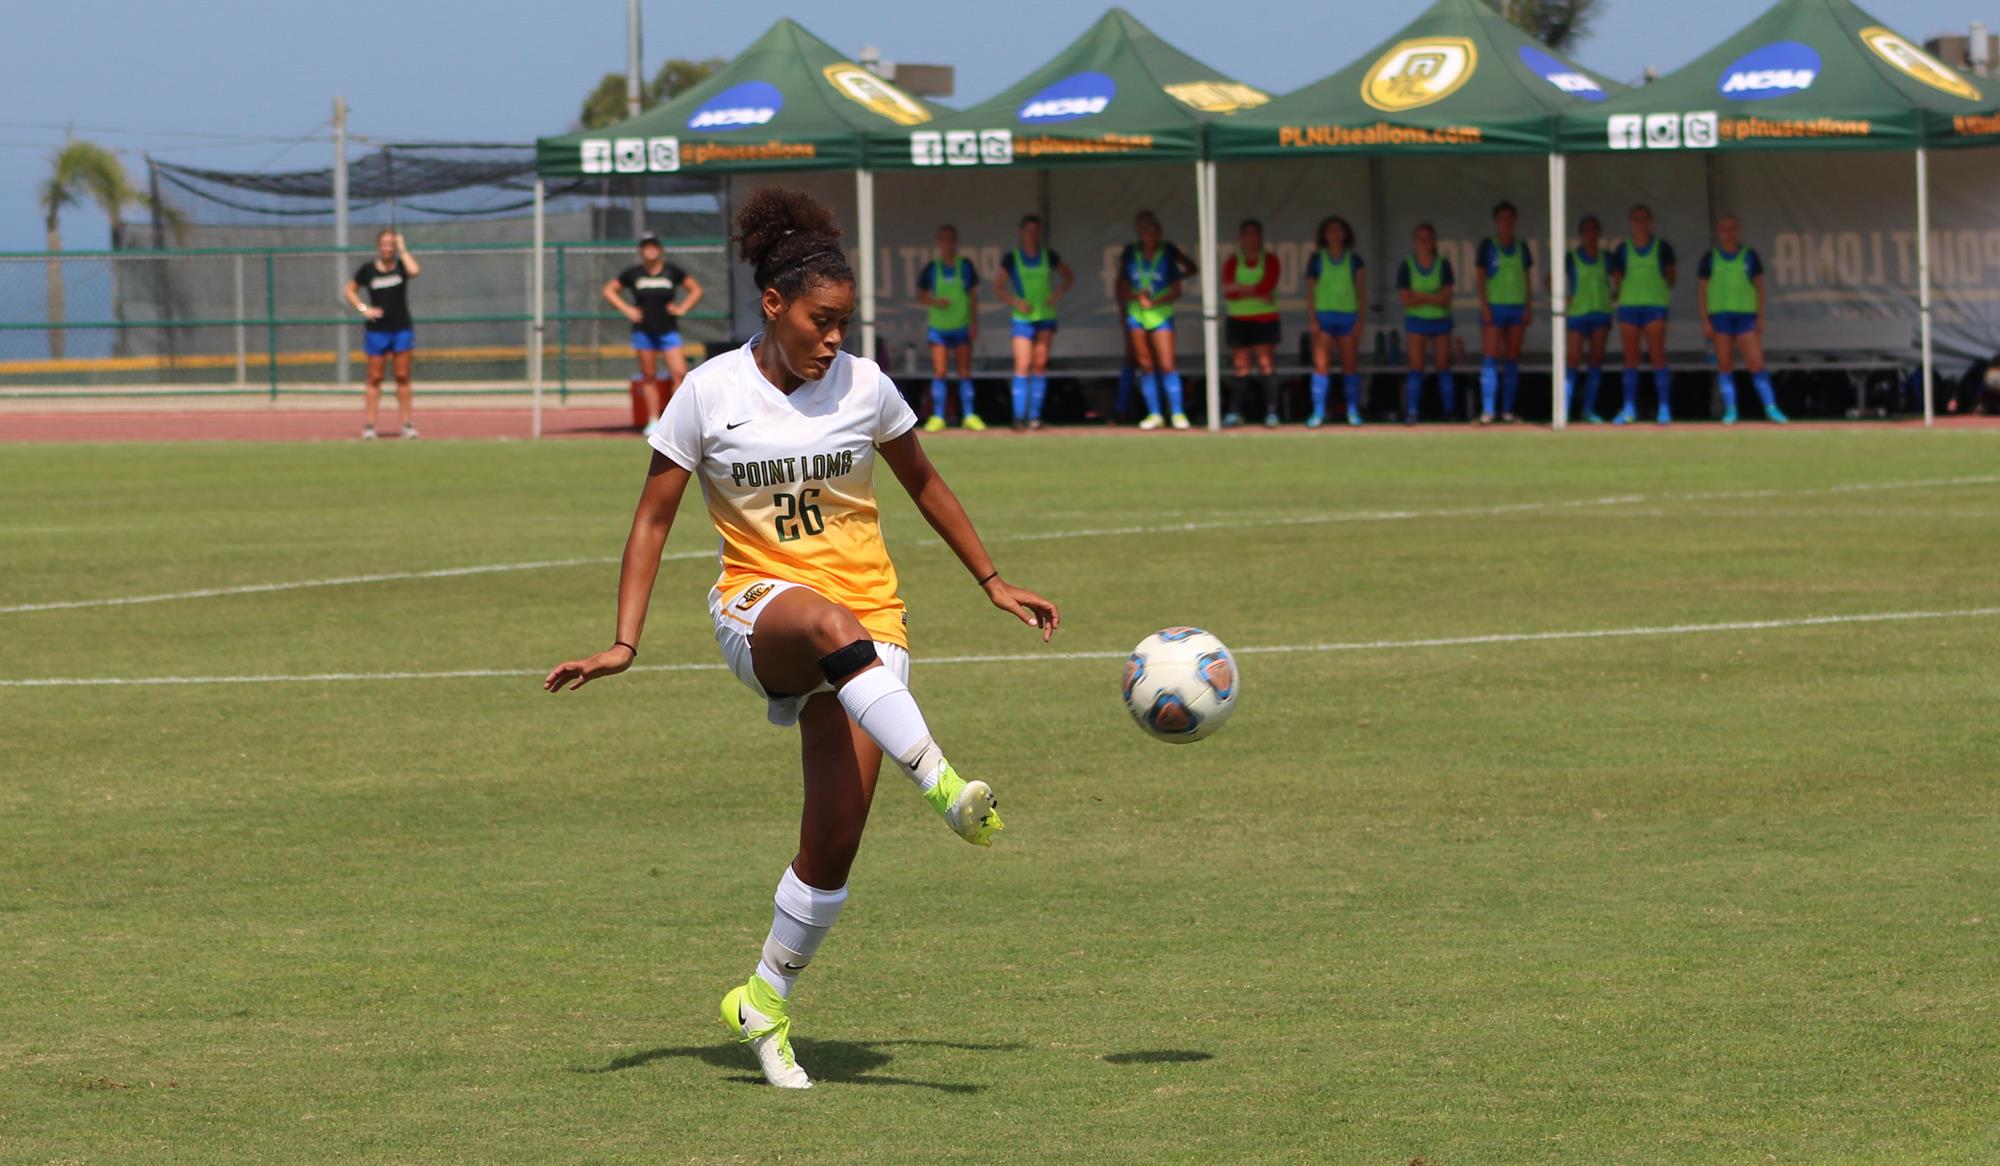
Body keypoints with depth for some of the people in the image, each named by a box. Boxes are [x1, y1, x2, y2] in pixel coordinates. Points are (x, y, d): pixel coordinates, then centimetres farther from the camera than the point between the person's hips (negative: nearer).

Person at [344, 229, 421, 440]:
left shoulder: (401, 265, -1)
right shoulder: (368, 269, 1)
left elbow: (415, 270, -24)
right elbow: (350, 291, 10)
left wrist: (402, 249, -13)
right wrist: (363, 308, -5)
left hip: (402, 328, 0)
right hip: (376, 330, 0)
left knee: (403, 378, 2)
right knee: (375, 378, 1)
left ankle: (407, 423, 5)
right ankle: (369, 425, 2)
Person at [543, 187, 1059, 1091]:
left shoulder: (864, 387, 2)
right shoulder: (709, 394, -4)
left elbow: (924, 485, 19)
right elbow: (653, 518, 2)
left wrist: (993, 583, 22)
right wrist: (624, 644, -6)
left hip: (869, 621, 2)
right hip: (758, 603, -2)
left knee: (834, 841, -9)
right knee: (831, 624, -42)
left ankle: (765, 1003, 12)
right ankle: (944, 786, -56)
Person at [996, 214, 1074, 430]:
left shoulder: (1049, 256, 6)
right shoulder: (1011, 259, 0)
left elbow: (1069, 277, 16)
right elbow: (1000, 288, 4)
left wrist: (1059, 293, -3)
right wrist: (1015, 302, -13)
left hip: (1046, 317, 2)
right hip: (1022, 318, -2)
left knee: (1040, 365, 1)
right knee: (1022, 366, -11)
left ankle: (1035, 416, 5)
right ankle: (1019, 416, -11)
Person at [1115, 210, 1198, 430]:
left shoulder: (1168, 253, -3)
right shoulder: (1131, 253, 3)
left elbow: (1176, 291, -3)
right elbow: (1121, 288, 7)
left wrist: (1154, 302, -15)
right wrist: (1137, 297, -12)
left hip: (1161, 314, -3)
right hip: (1136, 314, 3)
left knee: (1166, 365, -9)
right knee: (1145, 366, 4)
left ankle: (1177, 413, -6)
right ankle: (1154, 414, 9)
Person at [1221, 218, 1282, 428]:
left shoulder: (1269, 260, 4)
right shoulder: (1232, 262, 8)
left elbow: (1267, 286, -10)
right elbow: (1228, 292, -4)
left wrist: (1241, 289, -11)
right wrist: (1256, 292, -12)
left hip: (1264, 319, -2)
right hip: (1238, 318, 2)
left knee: (1265, 363, -8)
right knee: (1240, 365, 0)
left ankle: (1271, 412, -9)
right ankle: (1236, 412, 2)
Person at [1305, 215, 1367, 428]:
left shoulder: (1354, 261, 7)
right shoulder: (1317, 260, 6)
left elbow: (1362, 293, 7)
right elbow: (1310, 291, 6)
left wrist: (1360, 321, -2)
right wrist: (1312, 319, -4)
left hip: (1348, 316, 1)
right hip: (1323, 315, -1)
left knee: (1350, 364, 1)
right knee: (1321, 364, -7)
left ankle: (1353, 411, 7)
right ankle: (1318, 413, -7)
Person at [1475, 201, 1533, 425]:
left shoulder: (1521, 247, 12)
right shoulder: (1487, 245, 2)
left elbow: (1526, 278, 16)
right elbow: (1480, 277, 0)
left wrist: (1529, 306, 8)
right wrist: (1484, 305, -9)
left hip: (1517, 306, 4)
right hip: (1494, 305, -4)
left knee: (1512, 360, 5)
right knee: (1490, 359, -10)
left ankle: (1507, 410, 9)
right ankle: (1487, 411, -13)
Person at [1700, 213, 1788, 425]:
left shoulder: (1749, 256, 7)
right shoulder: (1710, 258, 6)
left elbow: (1759, 287, 8)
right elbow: (1702, 290, 6)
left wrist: (1761, 318, 0)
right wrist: (1705, 320, -2)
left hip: (1746, 314, 0)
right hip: (1719, 314, 0)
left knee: (1756, 363, -7)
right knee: (1724, 365, 1)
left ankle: (1771, 409, -8)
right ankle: (1730, 410, 5)